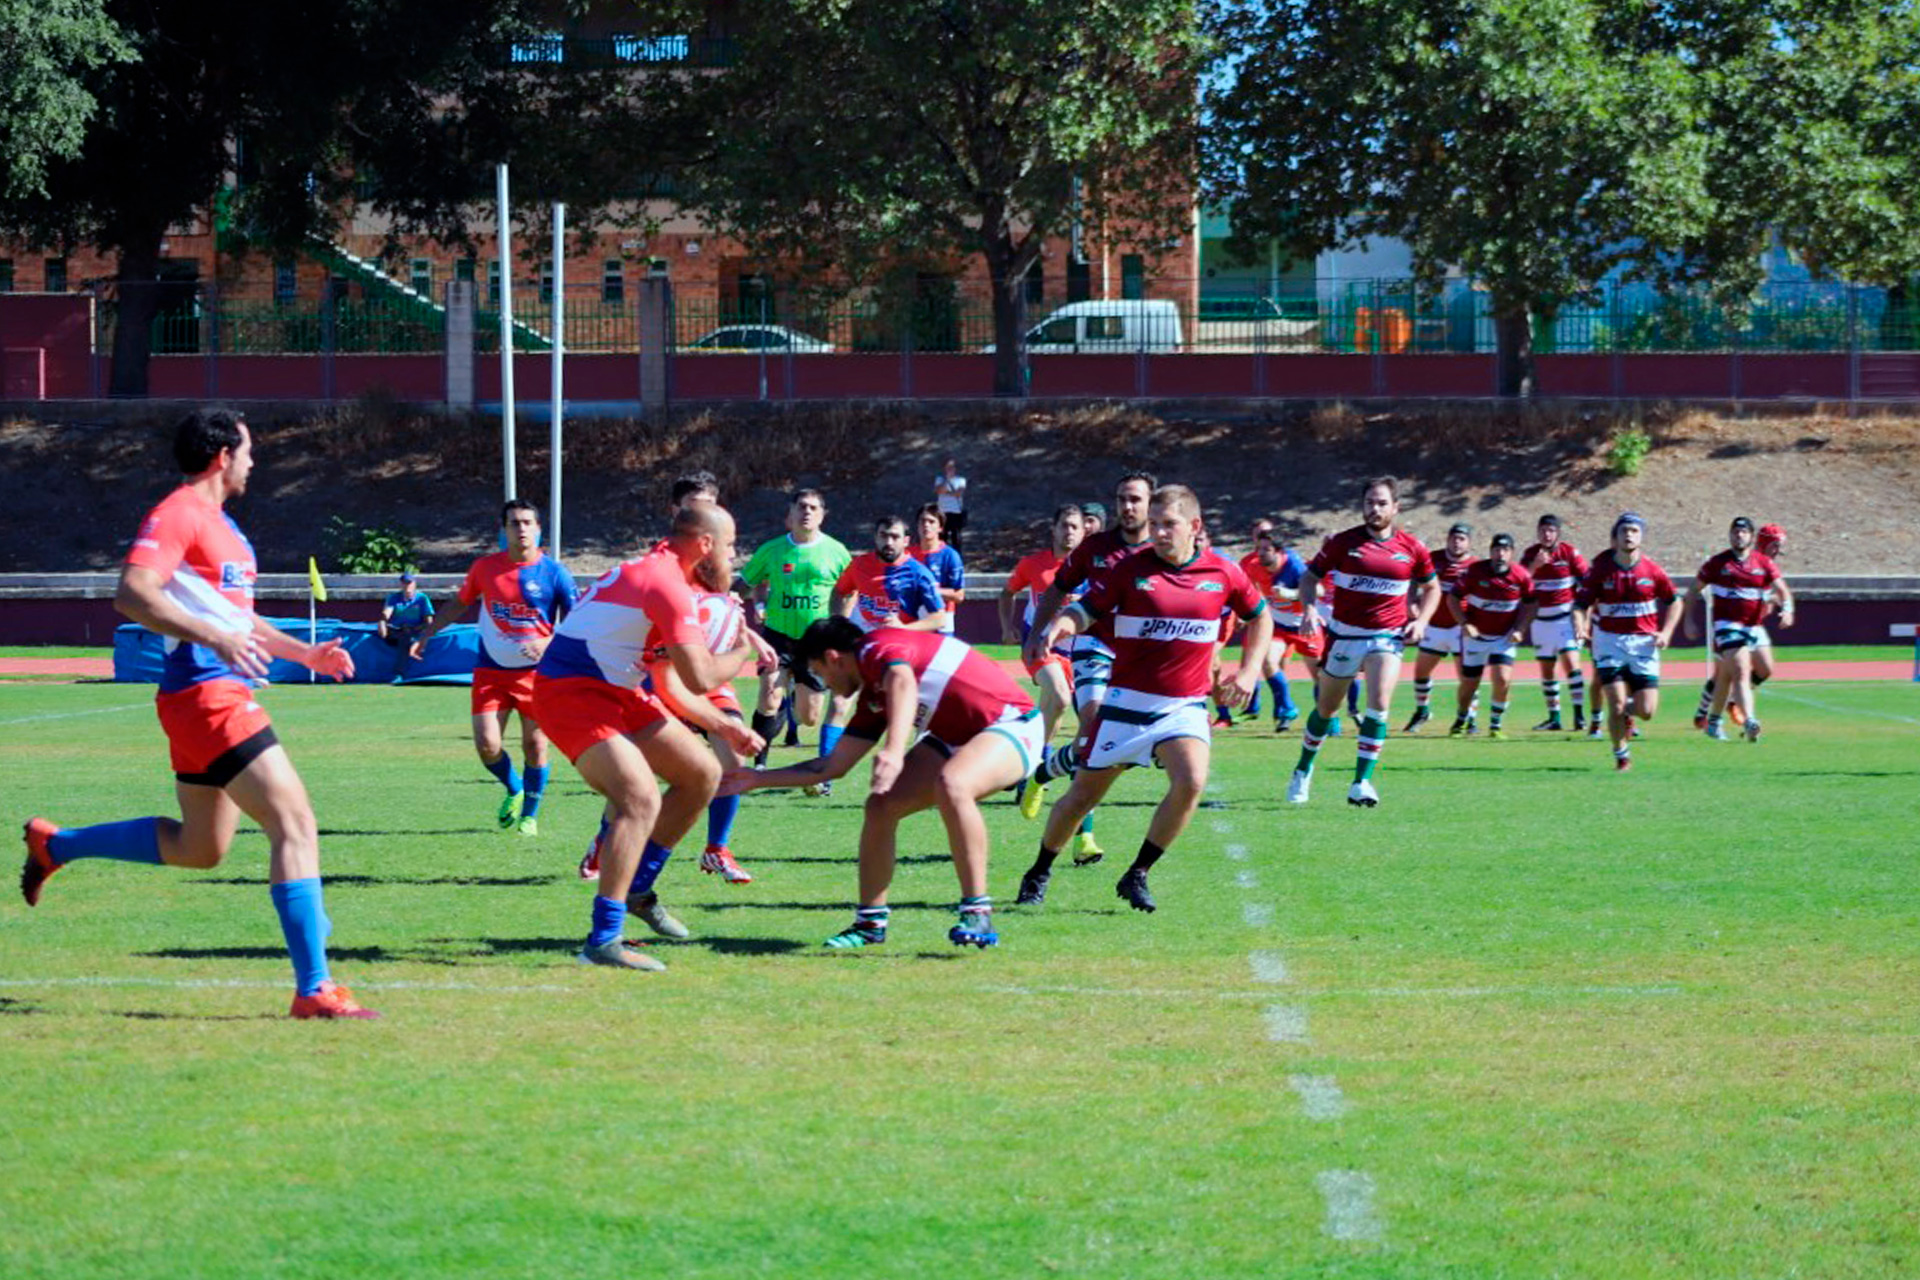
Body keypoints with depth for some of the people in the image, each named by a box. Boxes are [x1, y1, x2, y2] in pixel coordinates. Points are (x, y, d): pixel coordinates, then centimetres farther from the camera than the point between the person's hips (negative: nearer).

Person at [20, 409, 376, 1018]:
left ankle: (54, 844, 31)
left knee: (199, 848, 20)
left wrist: (304, 652, 23)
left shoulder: (220, 525, 20)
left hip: (223, 690, 11)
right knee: (295, 823, -15)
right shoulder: (179, 514, -11)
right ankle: (313, 988, -18)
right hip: (205, 692, -11)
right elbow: (132, 594, -24)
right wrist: (217, 637, -33)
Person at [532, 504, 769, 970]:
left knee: (703, 775, 13)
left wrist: (721, 726, 18)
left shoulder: (649, 572, 15)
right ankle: (603, 940, -27)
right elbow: (700, 679, -25)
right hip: (572, 692, -11)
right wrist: (746, 651, -6)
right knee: (642, 800, -26)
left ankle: (637, 889, 23)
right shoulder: (668, 586, -19)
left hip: (617, 692, 11)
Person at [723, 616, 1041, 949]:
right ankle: (870, 922, 10)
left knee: (951, 784, -37)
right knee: (881, 805, 0)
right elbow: (834, 765, 21)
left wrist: (894, 752, -55)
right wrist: (759, 779, 23)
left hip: (1010, 725, -10)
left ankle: (978, 917, -32)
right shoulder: (872, 698, 12)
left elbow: (903, 683, -39)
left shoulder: (878, 647, -15)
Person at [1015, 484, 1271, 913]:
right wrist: (1058, 626, -33)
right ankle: (1040, 873, 29)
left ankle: (1137, 876, -7)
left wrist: (1248, 673, 7)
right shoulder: (1131, 568, -7)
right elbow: (1085, 609, -11)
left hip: (1185, 704, 1)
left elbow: (1260, 616, 16)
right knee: (1084, 794, 5)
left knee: (1191, 781, -24)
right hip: (1127, 701, -1)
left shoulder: (1223, 573, -1)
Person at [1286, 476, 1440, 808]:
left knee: (1379, 705, -20)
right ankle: (1303, 771, 35)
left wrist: (1421, 620, -1)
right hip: (1344, 635, 0)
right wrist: (1309, 608, -15)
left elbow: (1432, 587, 15)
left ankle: (1362, 782, -17)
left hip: (1388, 637, 0)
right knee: (1326, 709, 13)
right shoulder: (1343, 543, -4)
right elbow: (1310, 577, 4)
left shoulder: (1412, 548, 1)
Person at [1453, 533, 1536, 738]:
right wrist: (1464, 624, -17)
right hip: (1476, 635, 0)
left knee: (1503, 679, -16)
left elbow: (1529, 605, 5)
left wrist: (1519, 630, -7)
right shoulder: (1474, 571, -14)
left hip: (1504, 637, 0)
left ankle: (1495, 725, 2)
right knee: (1469, 683, 6)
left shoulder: (1522, 577, -10)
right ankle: (1461, 720, 32)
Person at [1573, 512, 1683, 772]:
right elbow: (1580, 603, -4)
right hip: (1610, 640, -1)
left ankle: (1628, 710, 33)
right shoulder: (1600, 568, -6)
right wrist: (1579, 627, -25)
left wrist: (1666, 633, -3)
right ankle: (1621, 756, 11)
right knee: (1616, 704, -12)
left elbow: (1674, 601, 10)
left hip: (1644, 642, 1)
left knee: (1646, 711, -5)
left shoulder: (1651, 570, -4)